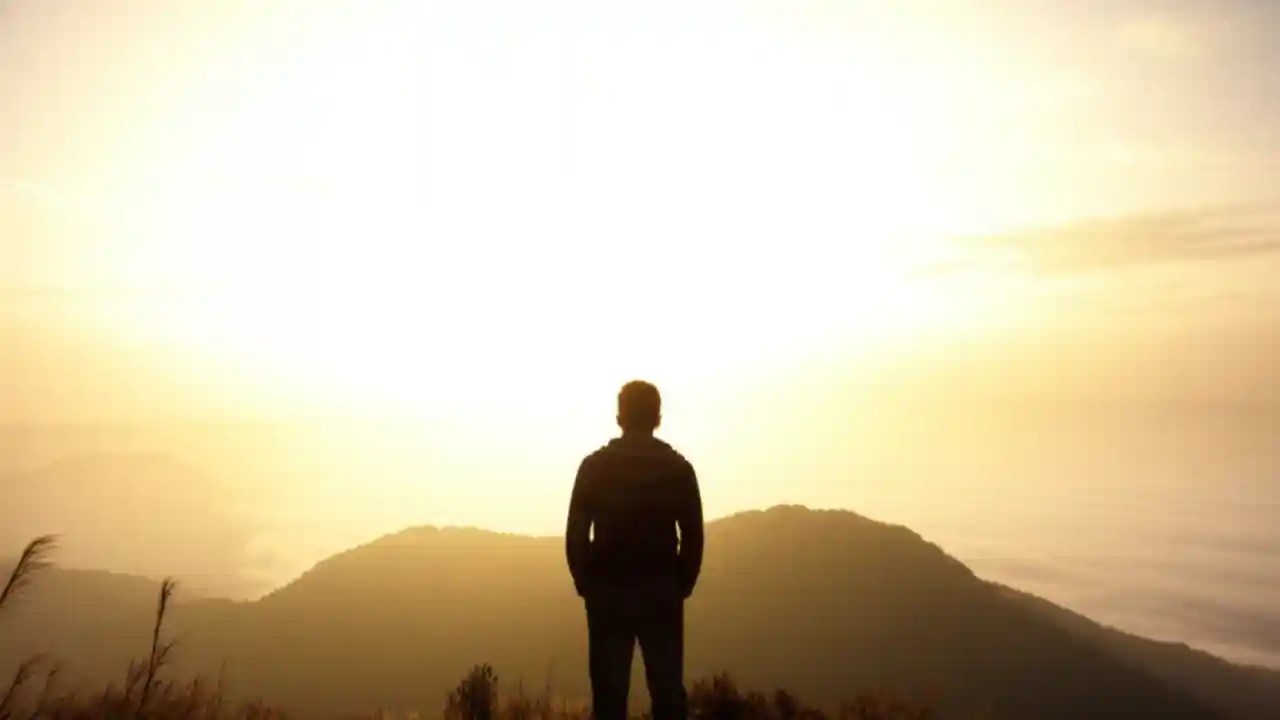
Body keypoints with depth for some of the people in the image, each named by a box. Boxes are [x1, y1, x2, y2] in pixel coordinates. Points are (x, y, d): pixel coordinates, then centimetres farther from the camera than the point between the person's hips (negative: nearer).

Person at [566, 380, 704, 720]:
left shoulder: (594, 466, -2)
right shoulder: (679, 467, 0)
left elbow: (576, 533, -3)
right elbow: (693, 536, -1)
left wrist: (586, 584, 8)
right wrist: (681, 585, 10)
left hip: (608, 591, 0)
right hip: (661, 591, 1)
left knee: (610, 691, 6)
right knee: (668, 689, 8)